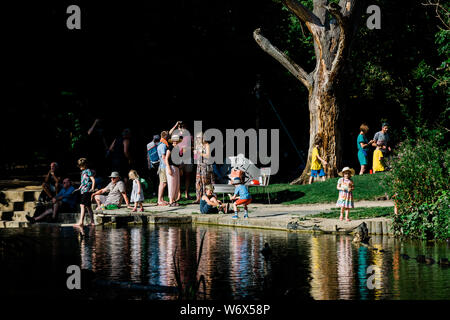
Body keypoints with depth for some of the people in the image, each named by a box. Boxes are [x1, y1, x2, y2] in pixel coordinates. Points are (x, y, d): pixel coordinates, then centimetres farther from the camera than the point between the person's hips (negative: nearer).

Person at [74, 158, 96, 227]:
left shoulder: (88, 171, -7)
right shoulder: (83, 172, 19)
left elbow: (93, 180, -12)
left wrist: (92, 188, -17)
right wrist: (80, 187, 23)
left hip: (87, 190, -9)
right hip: (83, 191, 9)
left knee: (82, 205, -16)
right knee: (88, 206, 11)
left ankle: (81, 222, -22)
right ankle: (92, 222, 16)